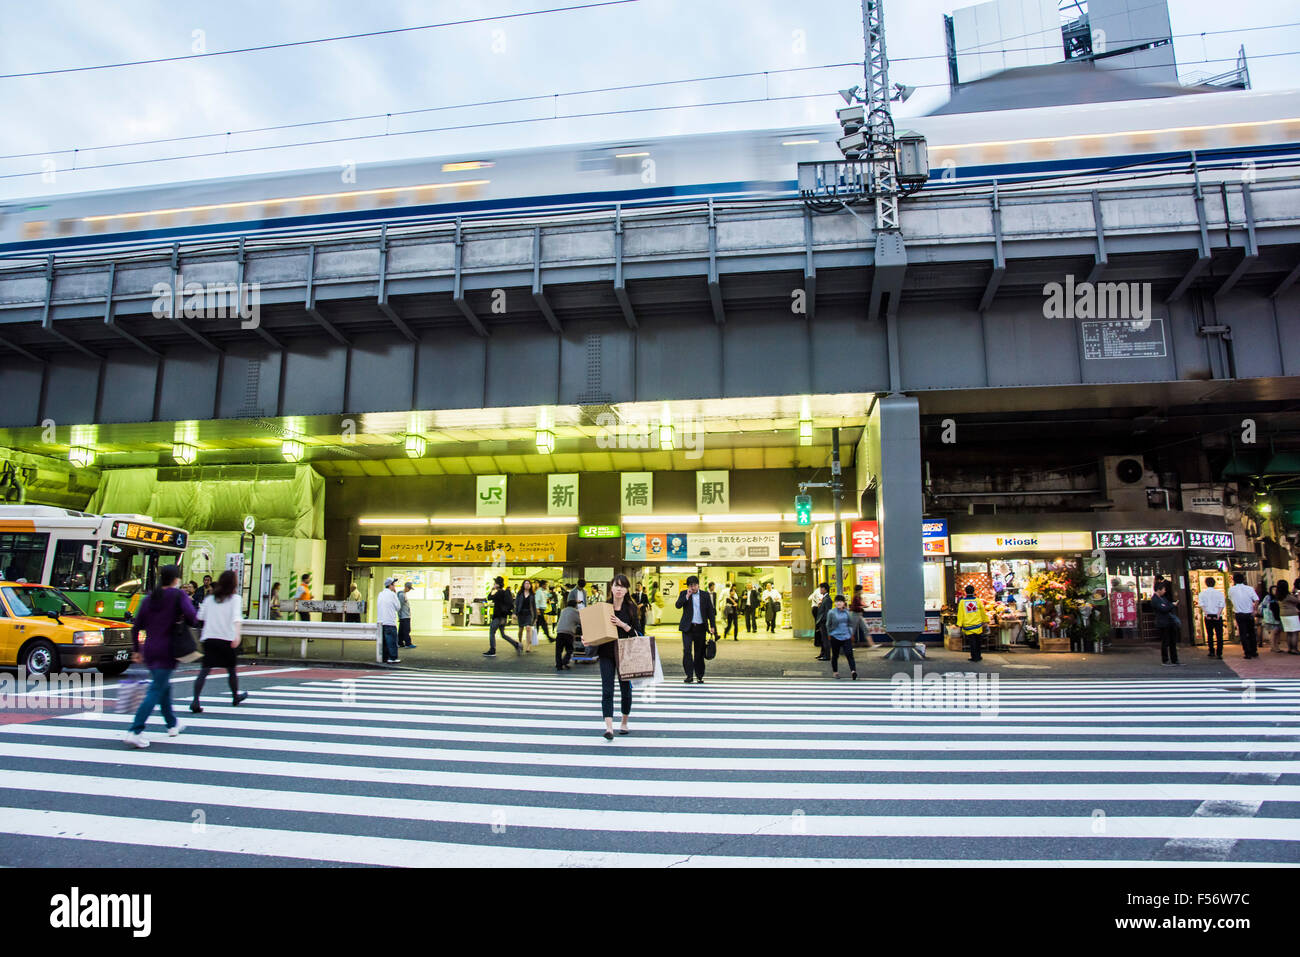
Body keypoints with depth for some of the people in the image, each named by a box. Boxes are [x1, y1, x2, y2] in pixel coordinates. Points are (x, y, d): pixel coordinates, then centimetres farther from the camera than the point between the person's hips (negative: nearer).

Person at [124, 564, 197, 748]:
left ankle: (172, 725, 33)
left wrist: (136, 650, 17)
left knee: (164, 686, 21)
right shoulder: (178, 595, -7)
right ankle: (135, 732, -13)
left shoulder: (149, 598, 10)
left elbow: (136, 626, 10)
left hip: (149, 650, 7)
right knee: (156, 691, -5)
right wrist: (183, 621, 2)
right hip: (167, 651, -6)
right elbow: (192, 618, -21)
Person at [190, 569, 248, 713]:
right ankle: (235, 696, 32)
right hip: (226, 639, -3)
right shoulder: (234, 599, -3)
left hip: (209, 638, 3)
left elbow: (200, 616, 12)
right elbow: (236, 618, -16)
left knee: (204, 670, -2)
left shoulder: (210, 598, 9)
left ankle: (195, 701, -18)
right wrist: (237, 635, -25)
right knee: (231, 669, 14)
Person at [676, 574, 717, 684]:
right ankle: (689, 675, -6)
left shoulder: (705, 595, 6)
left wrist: (713, 626, 3)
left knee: (699, 652, 6)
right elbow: (678, 605, -11)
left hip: (701, 628, 1)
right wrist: (687, 596, -18)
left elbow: (710, 611, 8)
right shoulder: (684, 594, 4)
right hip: (688, 627, -1)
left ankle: (699, 676, 17)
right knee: (687, 650, -12)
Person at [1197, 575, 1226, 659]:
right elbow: (1222, 605, -8)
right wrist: (1218, 615, -8)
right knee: (1219, 635, 4)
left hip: (1208, 616, 1)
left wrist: (1206, 614, -9)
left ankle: (1212, 652, 11)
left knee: (1210, 635, 10)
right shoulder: (1219, 593, 0)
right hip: (1218, 617, 0)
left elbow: (1202, 605, -9)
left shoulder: (1202, 593, 1)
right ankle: (1219, 653, 1)